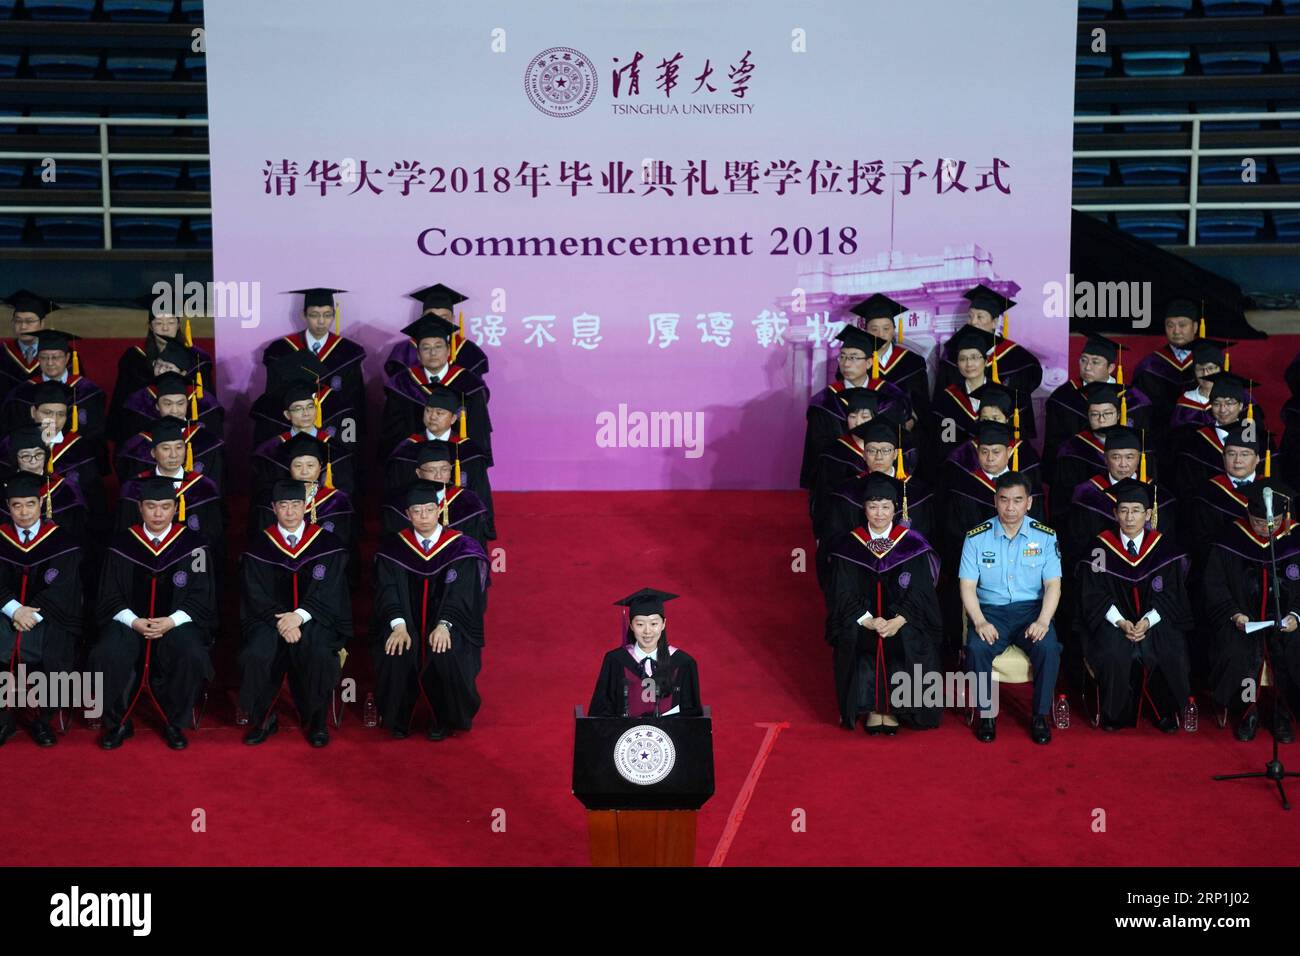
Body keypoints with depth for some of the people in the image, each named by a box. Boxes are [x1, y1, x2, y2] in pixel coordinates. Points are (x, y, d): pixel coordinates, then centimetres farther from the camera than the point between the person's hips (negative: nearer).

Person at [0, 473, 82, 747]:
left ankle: (43, 720, -7)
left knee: (55, 651, -31)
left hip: (48, 618, -1)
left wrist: (33, 614, -18)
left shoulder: (61, 541, 2)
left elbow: (61, 586, -5)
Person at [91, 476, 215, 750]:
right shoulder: (122, 544, 5)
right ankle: (118, 724, -6)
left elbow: (200, 596, 0)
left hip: (177, 622, -1)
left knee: (192, 655, -33)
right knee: (106, 655, -30)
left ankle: (174, 724, -8)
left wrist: (172, 621, -17)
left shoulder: (193, 544, 2)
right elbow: (110, 598, 5)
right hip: (129, 622, 1)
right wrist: (134, 621, -14)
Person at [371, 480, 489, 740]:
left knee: (446, 657, -32)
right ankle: (399, 719, -4)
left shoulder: (461, 548, -1)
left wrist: (444, 625, -27)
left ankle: (445, 720, -4)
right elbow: (388, 591, -5)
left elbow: (461, 595, -9)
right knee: (395, 655, -30)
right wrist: (399, 625, -24)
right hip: (407, 623, 1)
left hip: (447, 626, -1)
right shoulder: (393, 547, 4)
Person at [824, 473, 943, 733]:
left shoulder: (912, 544, 2)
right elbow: (842, 595, -1)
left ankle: (890, 708, -8)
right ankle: (871, 709, -10)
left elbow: (920, 593, -2)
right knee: (857, 643, -29)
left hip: (904, 622, 0)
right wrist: (868, 620, -17)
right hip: (860, 622, 0)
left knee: (907, 644, -29)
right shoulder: (847, 545, 4)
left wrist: (897, 621, -18)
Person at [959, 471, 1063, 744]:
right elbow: (967, 585, -2)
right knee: (977, 648, -30)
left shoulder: (1045, 536, 2)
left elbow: (1053, 584, -1)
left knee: (1048, 647, -30)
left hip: (1031, 608, 0)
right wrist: (979, 622, -18)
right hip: (990, 609, 0)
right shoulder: (977, 537, 1)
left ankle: (1040, 716, -11)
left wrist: (1043, 621, -18)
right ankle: (986, 714, -10)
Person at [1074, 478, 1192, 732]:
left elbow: (1170, 594, 0)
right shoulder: (1101, 547, -1)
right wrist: (1120, 622, -19)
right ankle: (1113, 714, -11)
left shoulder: (1163, 547, 2)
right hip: (1112, 621, -1)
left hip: (1156, 620, 1)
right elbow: (1094, 594, -4)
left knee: (1168, 651, -28)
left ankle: (1165, 713, -4)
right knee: (1113, 651, -32)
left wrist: (1148, 621, -18)